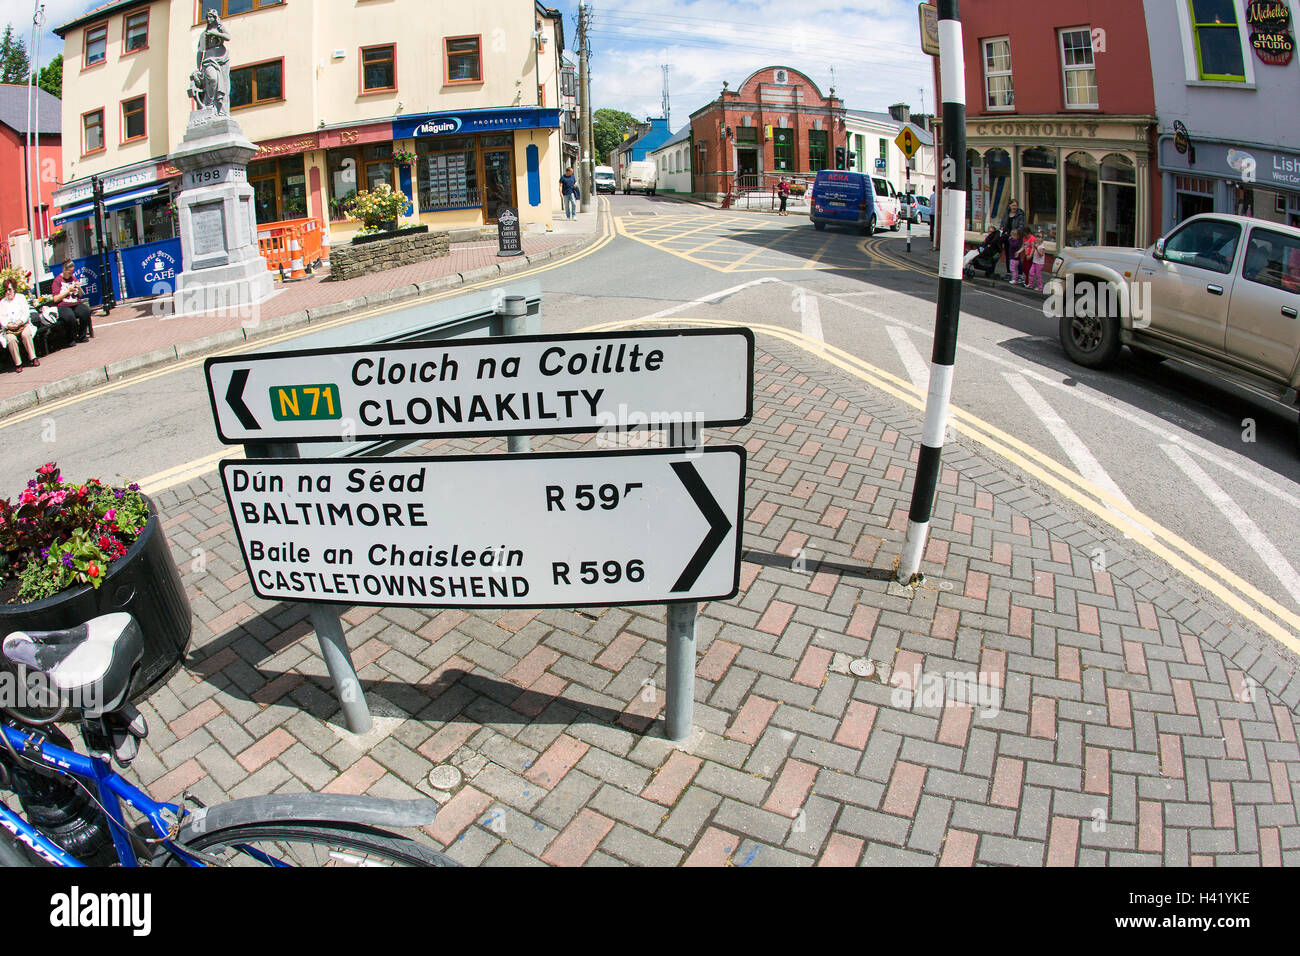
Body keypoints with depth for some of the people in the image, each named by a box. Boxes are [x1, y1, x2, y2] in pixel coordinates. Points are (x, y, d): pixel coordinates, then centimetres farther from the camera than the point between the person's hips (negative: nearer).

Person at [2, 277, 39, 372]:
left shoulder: (21, 297, 16)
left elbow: (26, 312, 3)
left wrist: (20, 322, -15)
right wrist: (8, 325, -15)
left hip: (23, 325, -1)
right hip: (9, 328, 1)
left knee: (26, 334, -37)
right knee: (10, 339, -33)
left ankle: (32, 358, -26)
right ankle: (17, 363, -25)